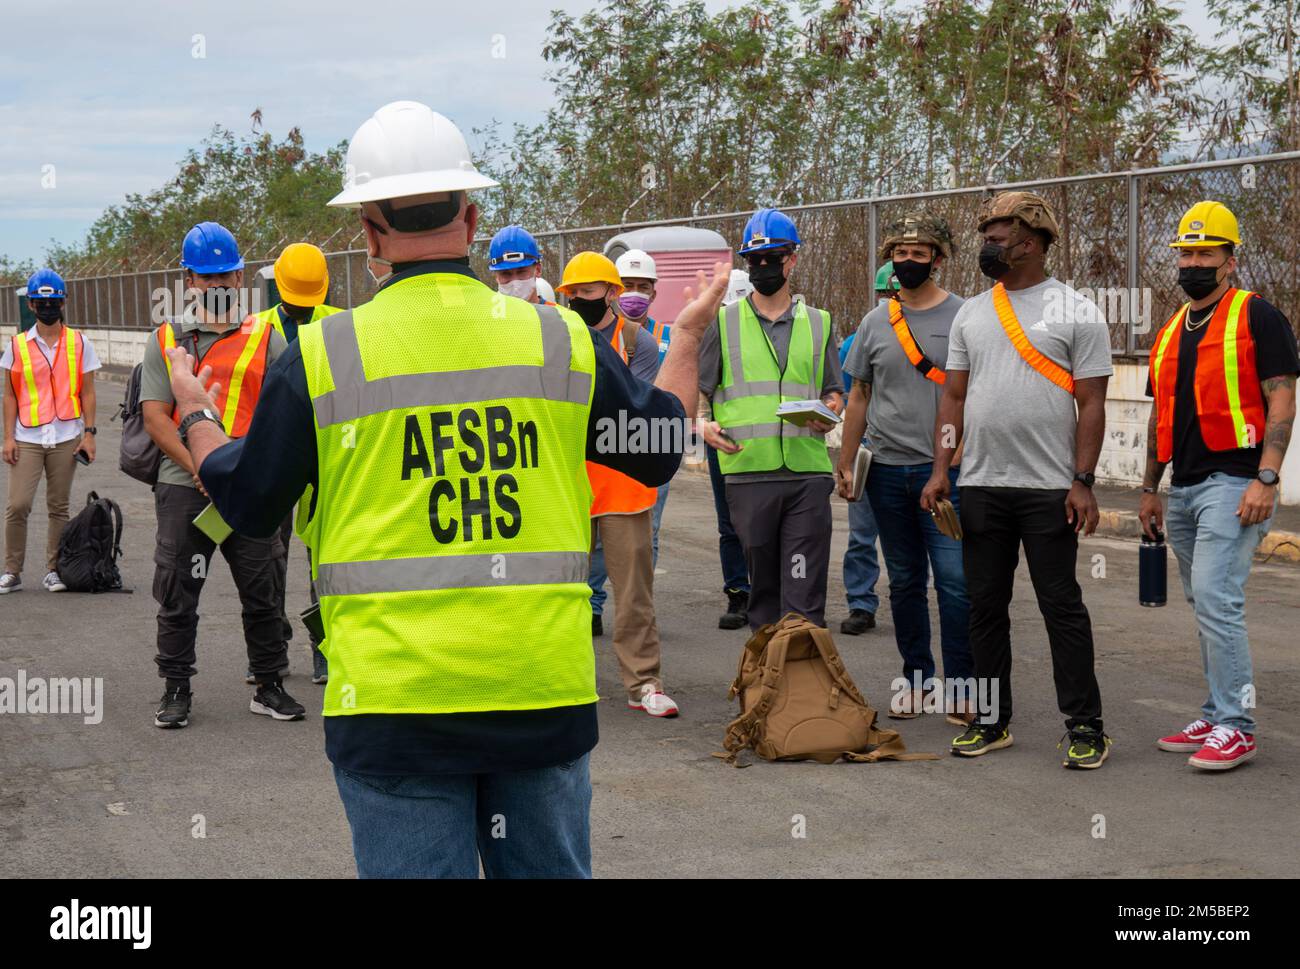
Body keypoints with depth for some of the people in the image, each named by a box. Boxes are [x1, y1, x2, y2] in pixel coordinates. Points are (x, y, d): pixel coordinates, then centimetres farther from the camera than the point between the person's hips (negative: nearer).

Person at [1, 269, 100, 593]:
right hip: (27, 439, 0)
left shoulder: (79, 343, 5)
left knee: (59, 507, 6)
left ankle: (53, 570, 15)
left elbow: (87, 392, 6)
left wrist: (89, 433, -1)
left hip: (66, 437, 0)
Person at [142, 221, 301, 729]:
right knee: (177, 595, 3)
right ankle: (176, 689, 15)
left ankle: (269, 686, 18)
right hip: (183, 486, 0)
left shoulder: (265, 338, 6)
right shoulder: (165, 340, 7)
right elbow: (155, 416, -1)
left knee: (263, 592, 6)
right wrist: (200, 468, -13)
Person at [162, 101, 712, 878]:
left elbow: (246, 503, 6)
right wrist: (689, 339, 34)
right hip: (546, 692, 2)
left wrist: (196, 414, 27)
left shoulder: (321, 356, -6)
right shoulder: (561, 339, 0)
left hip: (395, 703, -2)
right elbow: (658, 453, 15)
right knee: (549, 869, 16)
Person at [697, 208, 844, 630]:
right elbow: (694, 390, 10)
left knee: (804, 598, -8)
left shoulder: (818, 323, 15)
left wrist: (829, 412, -5)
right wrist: (702, 423, -11)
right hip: (747, 472, 0)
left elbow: (834, 391, 18)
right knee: (763, 589, 8)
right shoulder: (722, 322, 10)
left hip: (808, 472, 0)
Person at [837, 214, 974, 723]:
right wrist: (845, 463, 11)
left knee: (954, 581, -9)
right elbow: (859, 397, 15)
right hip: (889, 471, 4)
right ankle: (917, 679, 22)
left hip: (947, 468, -4)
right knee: (904, 581, 11)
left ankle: (959, 686, -1)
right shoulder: (875, 323, 10)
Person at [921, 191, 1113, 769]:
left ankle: (1085, 726, 6)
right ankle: (993, 721, 20)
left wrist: (1082, 481, -12)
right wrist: (941, 468, 3)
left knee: (1062, 606, -2)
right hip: (981, 485, 5)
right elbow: (954, 396, 13)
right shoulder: (971, 313, 12)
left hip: (1050, 488, -5)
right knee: (985, 606, 9)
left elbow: (1091, 403, -5)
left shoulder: (1076, 312, -3)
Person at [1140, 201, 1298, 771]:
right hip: (1184, 489, 8)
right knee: (1210, 607, 11)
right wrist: (1150, 489, 22)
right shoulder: (1170, 333, 18)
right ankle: (1218, 718, 18)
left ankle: (1236, 727, -10)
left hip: (1233, 482, -8)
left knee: (1215, 600, -16)